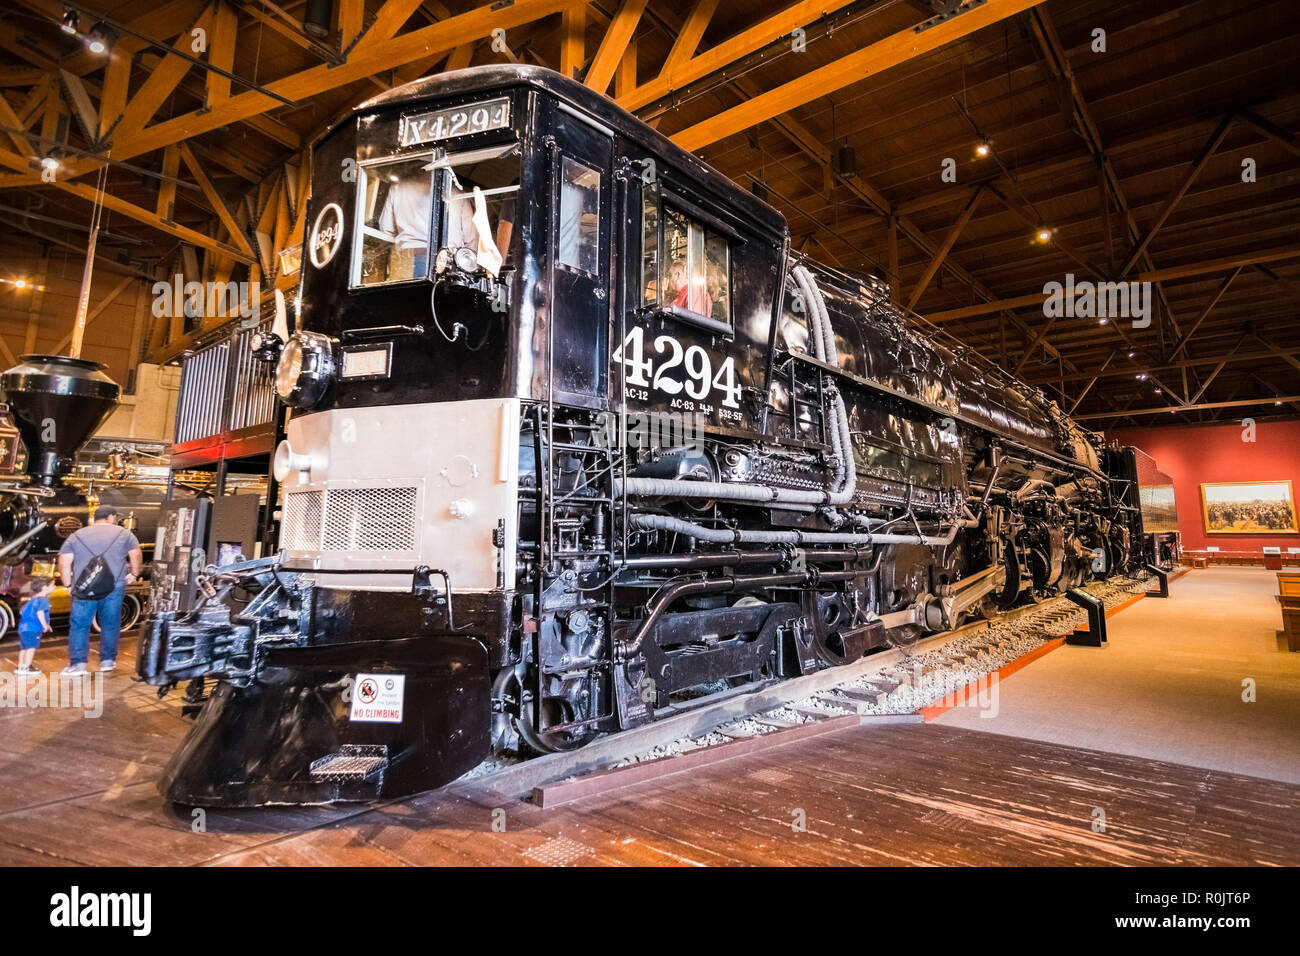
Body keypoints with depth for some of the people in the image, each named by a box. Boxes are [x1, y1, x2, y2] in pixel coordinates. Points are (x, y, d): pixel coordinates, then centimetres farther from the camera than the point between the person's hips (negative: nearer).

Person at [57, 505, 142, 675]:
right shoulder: (124, 534, 8)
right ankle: (108, 660, 12)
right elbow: (136, 554, -1)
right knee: (110, 624, 8)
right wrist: (134, 573, 12)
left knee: (79, 625, 6)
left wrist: (68, 584, 12)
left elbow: (64, 561, 5)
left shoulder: (77, 536, 13)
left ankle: (77, 663, 2)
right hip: (114, 587, 0)